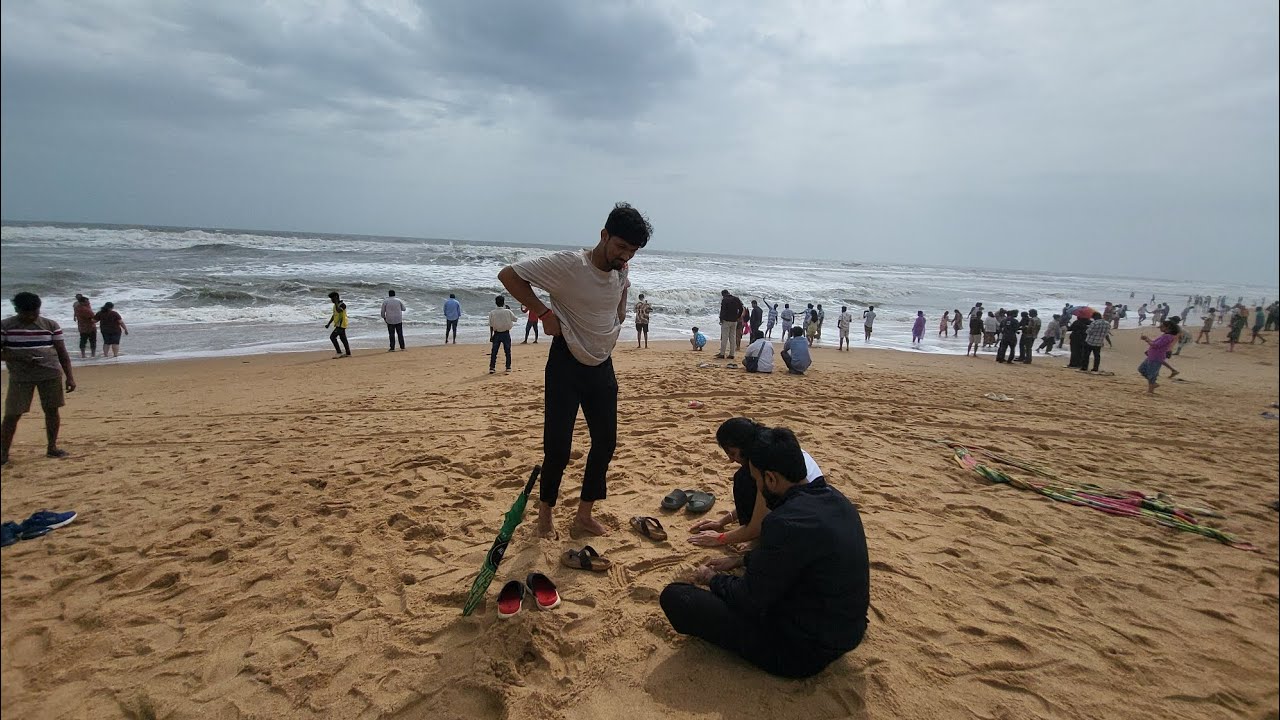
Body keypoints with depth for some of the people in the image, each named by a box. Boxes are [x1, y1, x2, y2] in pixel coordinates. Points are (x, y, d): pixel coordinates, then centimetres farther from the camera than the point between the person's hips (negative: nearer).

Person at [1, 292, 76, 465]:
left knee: (52, 410, 5)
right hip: (20, 377, -1)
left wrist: (69, 376, 0)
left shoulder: (50, 325, 3)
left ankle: (52, 447, 16)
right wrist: (19, 358, -19)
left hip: (51, 374, 1)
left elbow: (62, 352, 5)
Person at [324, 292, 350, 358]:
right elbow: (334, 315, 22)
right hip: (338, 325, 10)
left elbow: (338, 310, -35)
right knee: (343, 338, 11)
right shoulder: (335, 305, 15)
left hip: (341, 325, -10)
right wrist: (328, 324, 19)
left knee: (332, 337, -14)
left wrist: (336, 302, -26)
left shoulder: (342, 305, -14)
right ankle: (348, 353, 16)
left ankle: (339, 352, -11)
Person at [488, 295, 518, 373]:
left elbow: (491, 325, -3)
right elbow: (515, 319, 7)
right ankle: (508, 367, 14)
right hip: (506, 333, 0)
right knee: (507, 351, 11)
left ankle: (492, 367, -1)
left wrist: (491, 335, 4)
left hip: (496, 334, 0)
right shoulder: (507, 311, -8)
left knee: (494, 351, 3)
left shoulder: (492, 312, -6)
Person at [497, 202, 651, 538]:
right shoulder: (568, 264, -20)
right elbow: (508, 275, -16)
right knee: (558, 447, -4)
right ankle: (545, 513, 21)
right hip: (567, 366, -6)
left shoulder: (621, 270, 0)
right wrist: (544, 312, -18)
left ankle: (584, 515, 26)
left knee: (606, 442, 9)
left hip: (602, 367, 6)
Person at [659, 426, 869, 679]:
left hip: (803, 651, -9)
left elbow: (749, 600, -18)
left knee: (674, 596, -13)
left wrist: (711, 578, 1)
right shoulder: (833, 497, -1)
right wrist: (740, 560, 19)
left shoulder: (787, 523, -30)